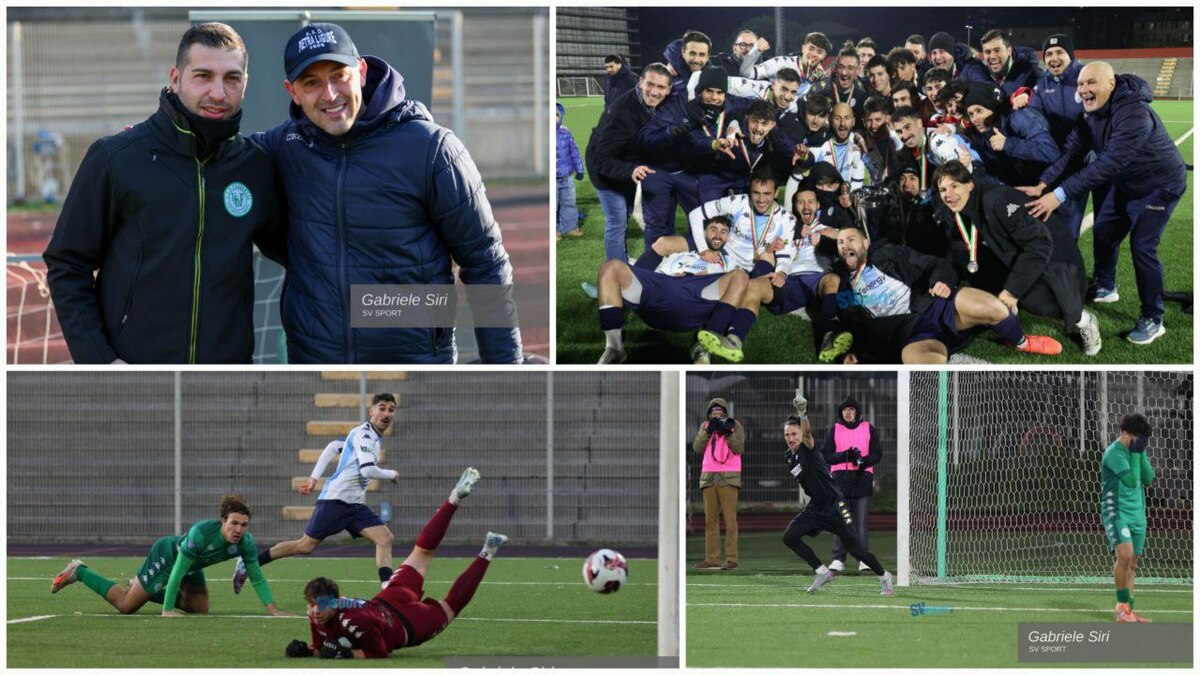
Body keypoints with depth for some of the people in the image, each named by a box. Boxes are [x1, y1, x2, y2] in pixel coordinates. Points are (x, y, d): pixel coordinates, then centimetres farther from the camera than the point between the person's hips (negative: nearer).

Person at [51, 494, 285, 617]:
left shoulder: (245, 543, -24)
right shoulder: (201, 533, -42)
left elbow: (257, 579, -15)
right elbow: (177, 571, -38)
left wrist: (274, 611, -25)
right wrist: (167, 610, -39)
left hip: (193, 564, 7)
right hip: (167, 554, -7)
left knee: (200, 608, 18)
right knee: (126, 605, 0)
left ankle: (142, 588, 36)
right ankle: (79, 573, 20)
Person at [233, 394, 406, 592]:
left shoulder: (371, 436, 16)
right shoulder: (364, 434, -12)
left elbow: (333, 447, 23)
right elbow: (368, 470, -24)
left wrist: (314, 477, 18)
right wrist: (391, 474, -5)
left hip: (355, 505, 9)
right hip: (336, 500, -9)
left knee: (385, 538, -9)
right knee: (306, 545, -3)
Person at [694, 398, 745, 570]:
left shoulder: (735, 425, 5)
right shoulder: (705, 426, 15)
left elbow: (739, 449, -6)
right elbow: (697, 447, 1)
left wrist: (728, 433, -17)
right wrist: (708, 431, -10)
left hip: (728, 478, -4)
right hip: (708, 477, 4)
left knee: (730, 519, -10)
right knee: (710, 519, 3)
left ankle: (731, 558, -13)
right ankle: (712, 558, 5)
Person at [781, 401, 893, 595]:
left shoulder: (808, 448, -15)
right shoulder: (788, 456, 6)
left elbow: (807, 433, -38)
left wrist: (803, 415, -57)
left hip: (834, 505, -7)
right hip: (815, 507, 7)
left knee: (854, 547, -3)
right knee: (789, 537, -8)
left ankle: (884, 576, 17)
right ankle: (823, 572, 3)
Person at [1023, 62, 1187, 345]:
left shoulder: (1133, 114, -37)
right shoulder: (1092, 112, -8)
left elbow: (1108, 163, -42)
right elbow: (1072, 150, -12)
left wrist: (1060, 195, -45)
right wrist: (1043, 184, -28)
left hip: (1159, 184, -8)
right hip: (1125, 183, 8)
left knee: (1142, 247, -14)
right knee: (1104, 232, 16)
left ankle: (1153, 320, -2)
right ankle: (1105, 287, 41)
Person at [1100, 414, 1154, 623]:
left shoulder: (1136, 450, 12)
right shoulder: (1114, 452, -13)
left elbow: (1148, 480, 6)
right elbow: (1132, 480, -20)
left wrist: (1141, 454, -2)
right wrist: (1136, 453, -15)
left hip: (1136, 513, 8)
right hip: (1116, 512, -8)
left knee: (1131, 563, 6)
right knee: (1125, 554, -24)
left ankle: (1128, 611, 8)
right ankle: (1122, 605, -12)